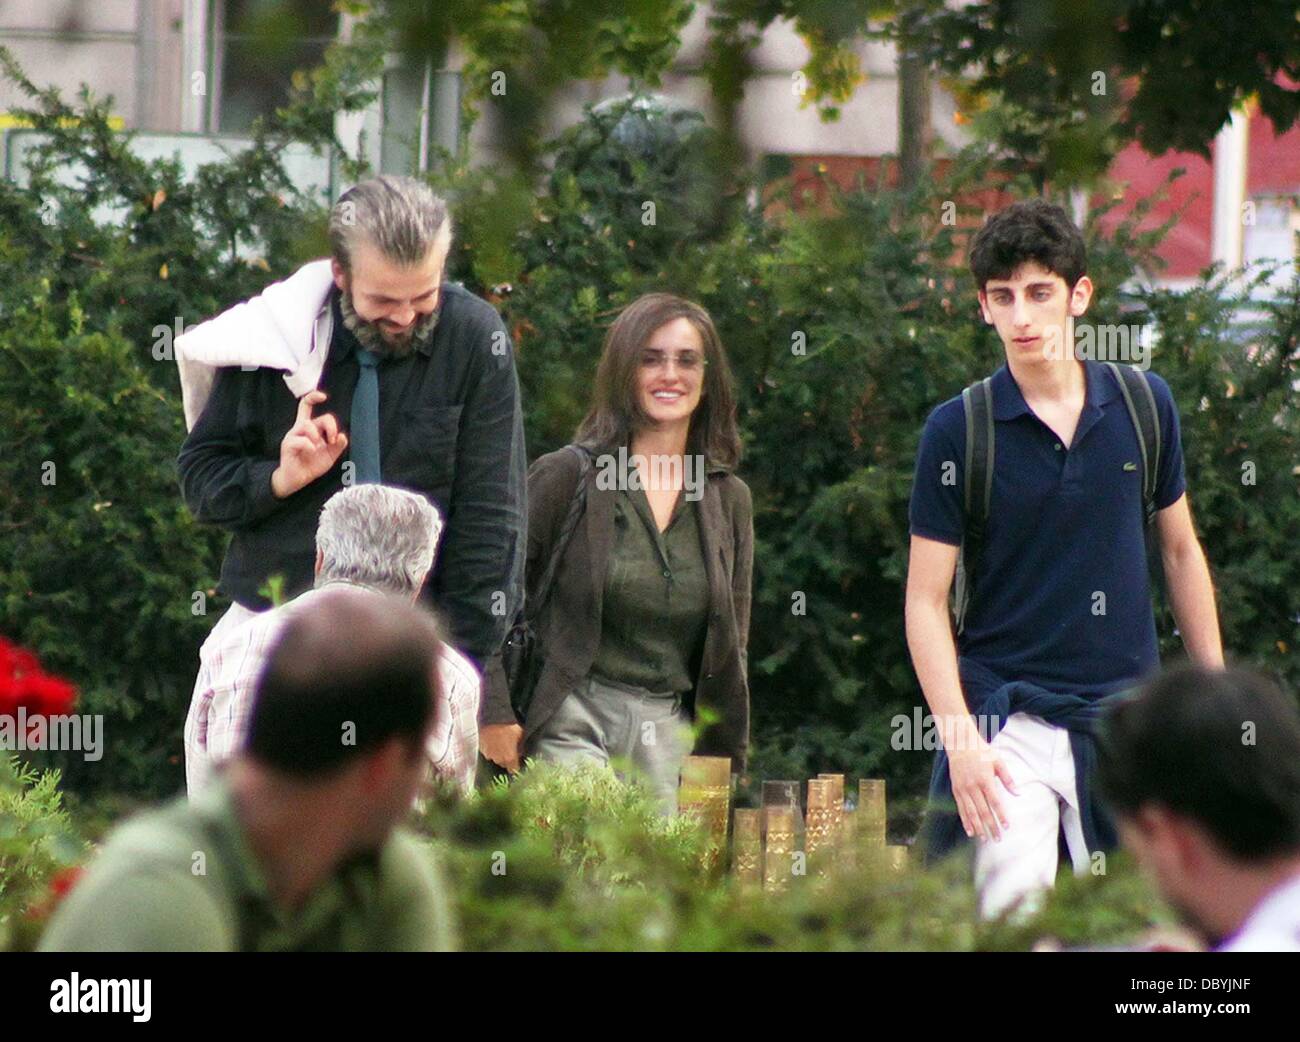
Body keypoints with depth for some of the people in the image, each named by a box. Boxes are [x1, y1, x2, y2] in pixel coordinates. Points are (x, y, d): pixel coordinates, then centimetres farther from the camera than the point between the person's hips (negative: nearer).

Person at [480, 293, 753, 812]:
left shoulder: (729, 500, 12)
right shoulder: (567, 476, 0)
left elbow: (731, 647, 17)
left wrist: (724, 762, 12)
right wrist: (494, 715, -7)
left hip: (673, 732, 4)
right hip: (572, 724, -4)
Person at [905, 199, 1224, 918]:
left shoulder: (1144, 405, 4)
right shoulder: (959, 429, -5)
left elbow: (1181, 550, 16)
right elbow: (926, 600, -5)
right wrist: (960, 742, -15)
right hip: (1007, 714, -3)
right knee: (1012, 912, -18)